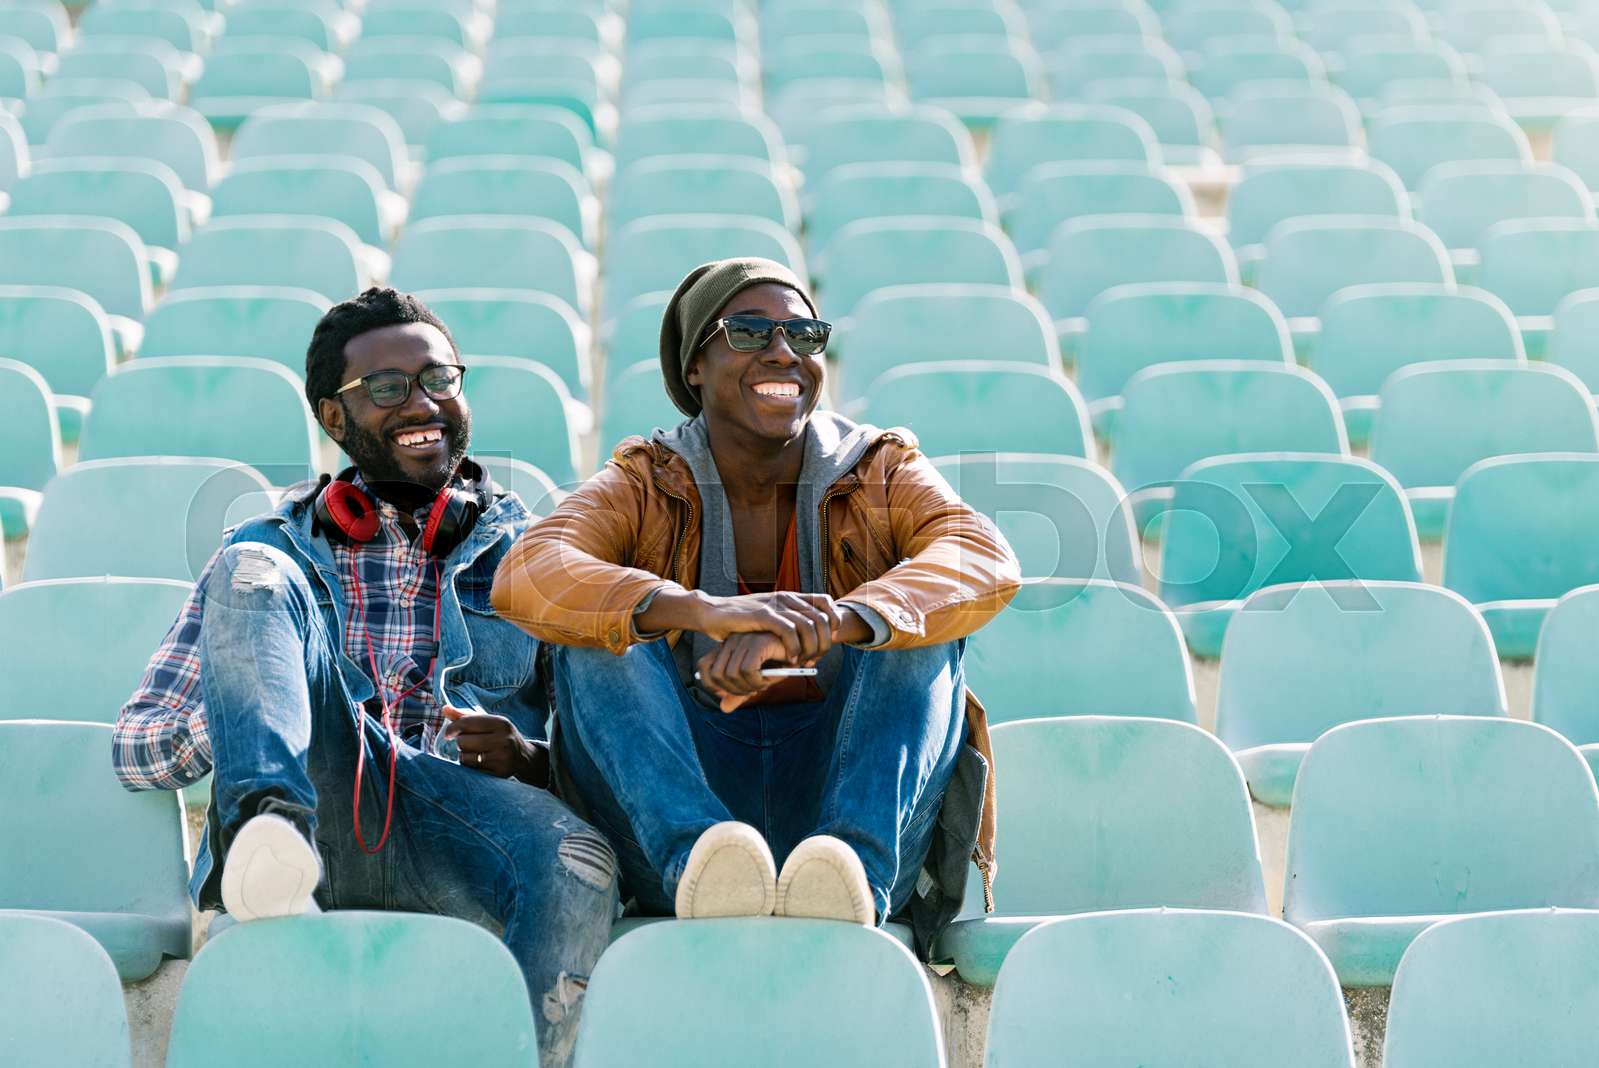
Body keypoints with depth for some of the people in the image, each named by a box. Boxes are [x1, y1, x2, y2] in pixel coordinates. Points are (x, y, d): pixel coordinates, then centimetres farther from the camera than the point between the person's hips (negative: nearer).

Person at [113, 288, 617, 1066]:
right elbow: (135, 750, 17)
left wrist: (531, 762, -8)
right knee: (252, 572, -18)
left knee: (578, 855, -35)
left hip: (468, 819, 0)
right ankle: (273, 833, -42)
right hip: (310, 813, 1)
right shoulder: (273, 550, 24)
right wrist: (230, 714, -6)